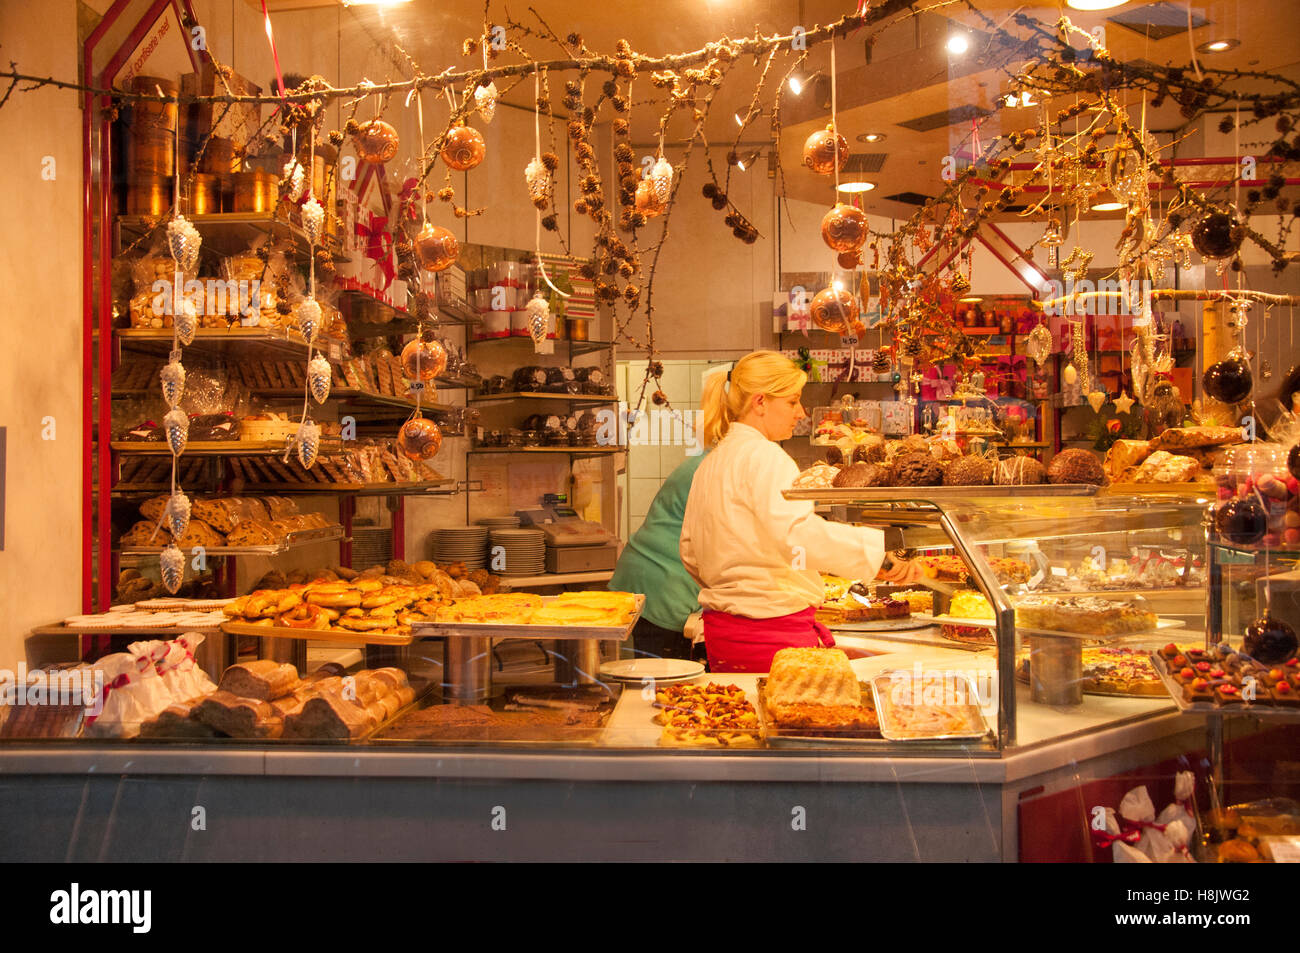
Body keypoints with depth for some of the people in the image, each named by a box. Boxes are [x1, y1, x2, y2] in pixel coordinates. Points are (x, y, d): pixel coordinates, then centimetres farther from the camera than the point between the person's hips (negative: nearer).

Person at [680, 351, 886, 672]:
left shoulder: (710, 463, 15)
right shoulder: (765, 457, -13)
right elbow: (799, 535, -30)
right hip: (775, 631, -9)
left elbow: (690, 553, 21)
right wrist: (882, 546, -32)